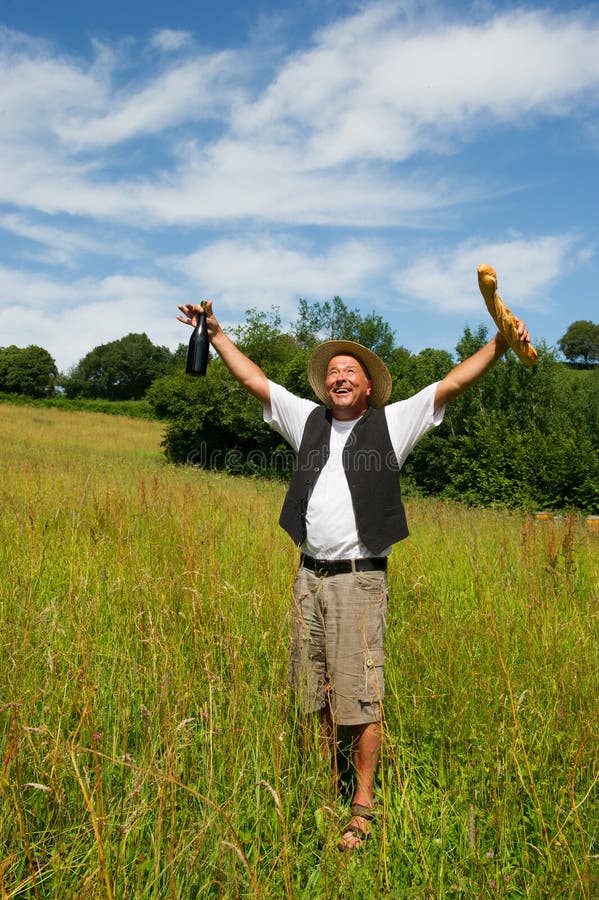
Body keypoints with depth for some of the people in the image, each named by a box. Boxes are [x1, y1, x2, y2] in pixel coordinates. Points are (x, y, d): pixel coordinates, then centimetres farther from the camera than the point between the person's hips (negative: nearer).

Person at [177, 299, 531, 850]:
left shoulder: (392, 423, 4)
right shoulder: (307, 419, 12)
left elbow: (452, 383, -4)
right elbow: (252, 379, 16)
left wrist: (498, 345, -14)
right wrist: (215, 333, 16)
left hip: (360, 580, -4)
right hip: (309, 576, 4)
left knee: (360, 700, -1)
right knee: (315, 695, 14)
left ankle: (363, 806, 13)